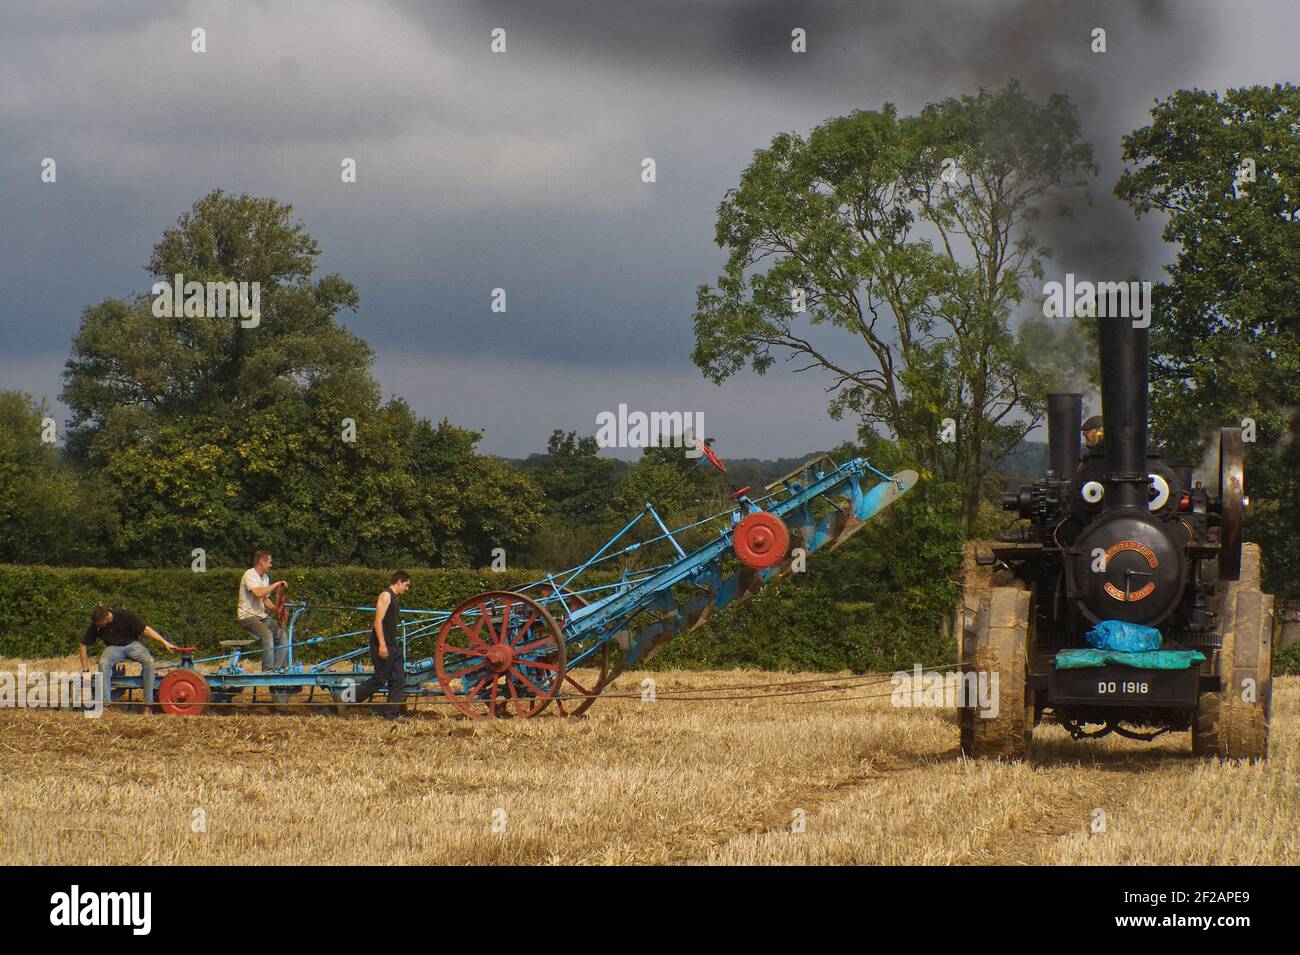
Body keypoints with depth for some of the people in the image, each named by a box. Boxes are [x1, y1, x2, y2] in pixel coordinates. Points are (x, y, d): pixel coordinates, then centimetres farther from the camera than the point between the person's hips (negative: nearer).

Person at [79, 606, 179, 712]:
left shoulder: (124, 615, -19)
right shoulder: (95, 626, -11)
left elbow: (145, 629, -13)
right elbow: (84, 646, -2)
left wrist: (164, 642, -17)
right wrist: (86, 670, -5)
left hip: (132, 644, -1)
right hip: (114, 647, 1)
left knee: (149, 661, -31)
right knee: (103, 663, -33)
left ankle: (148, 703, -28)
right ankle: (105, 703, -30)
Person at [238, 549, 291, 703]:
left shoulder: (265, 577, 17)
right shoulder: (250, 575, -11)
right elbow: (258, 593, -27)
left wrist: (276, 609, 3)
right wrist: (276, 585, -17)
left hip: (262, 616, 9)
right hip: (247, 616, -9)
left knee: (283, 635, -11)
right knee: (266, 633, -33)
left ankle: (279, 669, -11)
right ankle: (268, 671, -32)